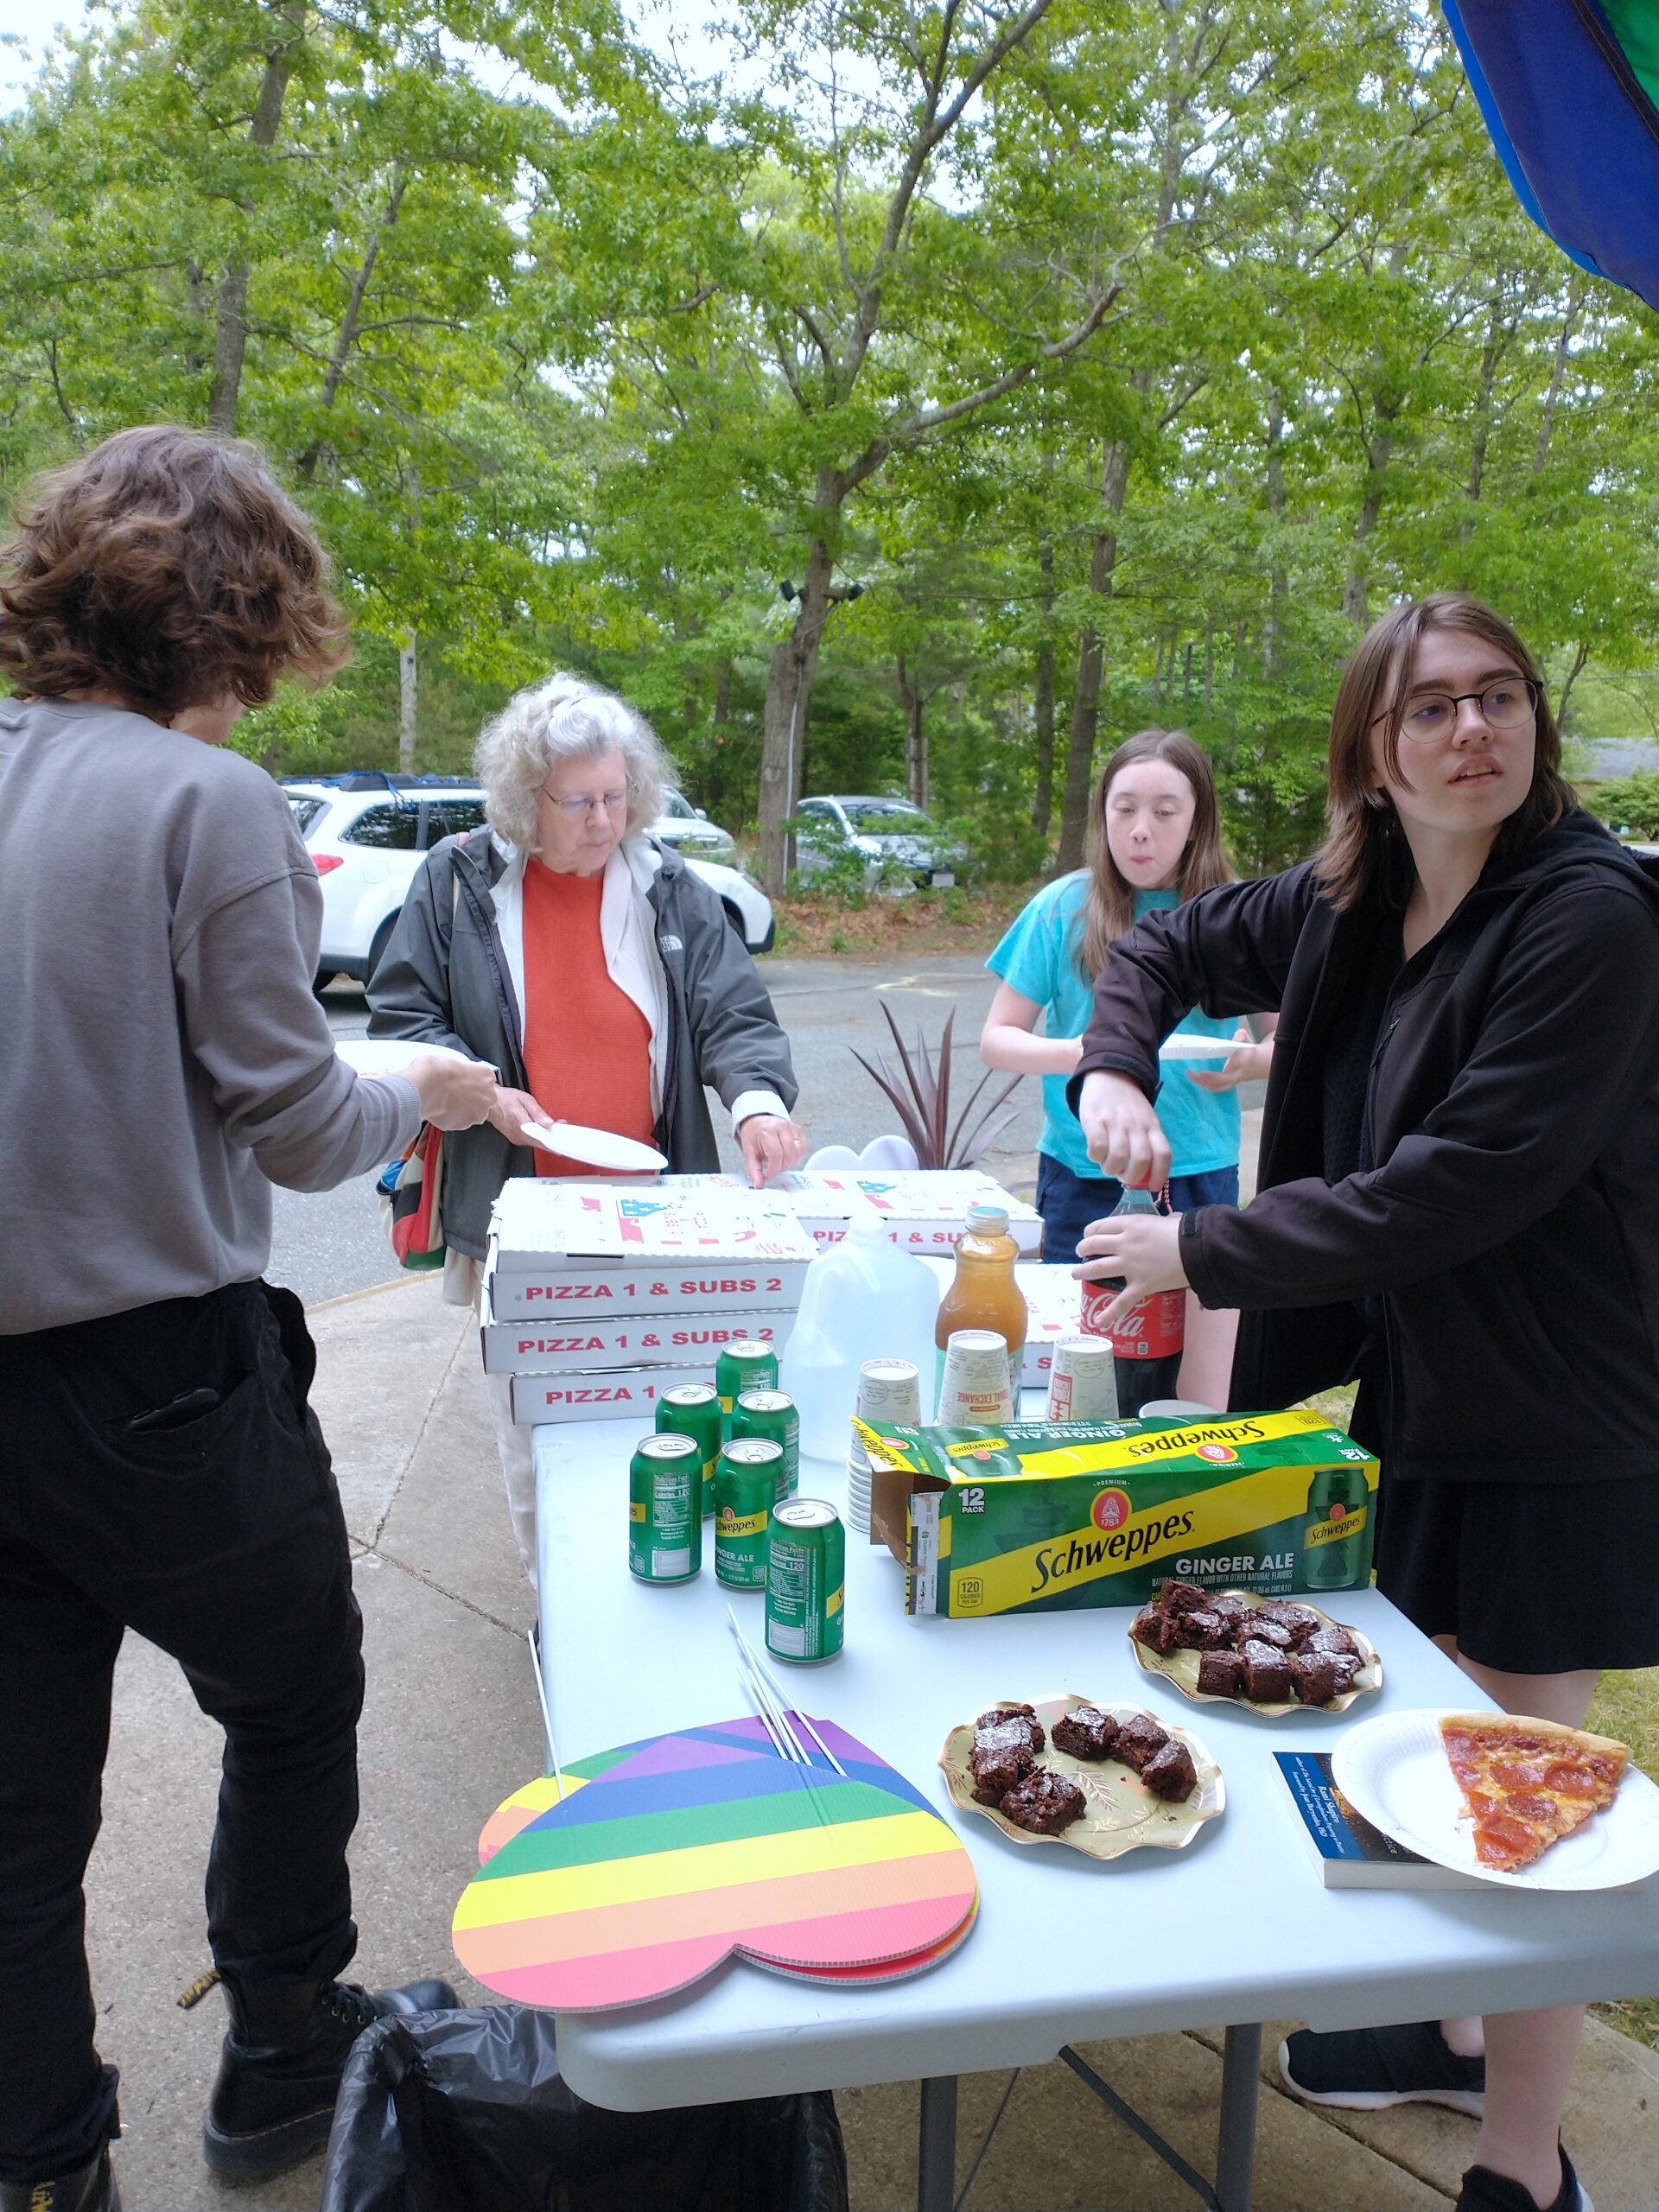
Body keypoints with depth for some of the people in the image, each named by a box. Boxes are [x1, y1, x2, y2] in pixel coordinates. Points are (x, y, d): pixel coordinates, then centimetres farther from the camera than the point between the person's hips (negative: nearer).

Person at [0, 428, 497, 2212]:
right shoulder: (206, 800, -15)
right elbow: (294, 1126, -14)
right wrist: (423, 1098, 5)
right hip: (159, 1376, -5)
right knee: (293, 1701, 20)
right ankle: (281, 2061, 38)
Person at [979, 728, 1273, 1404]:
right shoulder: (1064, 908, -3)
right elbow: (995, 1038, -1)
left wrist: (1251, 1061, -14)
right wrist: (1079, 1053, -21)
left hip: (1198, 1174, 1)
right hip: (1082, 1174, 0)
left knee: (1204, 1407, 3)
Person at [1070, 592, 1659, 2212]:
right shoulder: (1346, 910, 1)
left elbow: (1462, 1184, -28)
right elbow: (1169, 946, 16)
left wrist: (1200, 1255, -22)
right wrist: (1113, 1068, -5)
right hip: (1415, 1403, 7)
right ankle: (1454, 2033, 45)